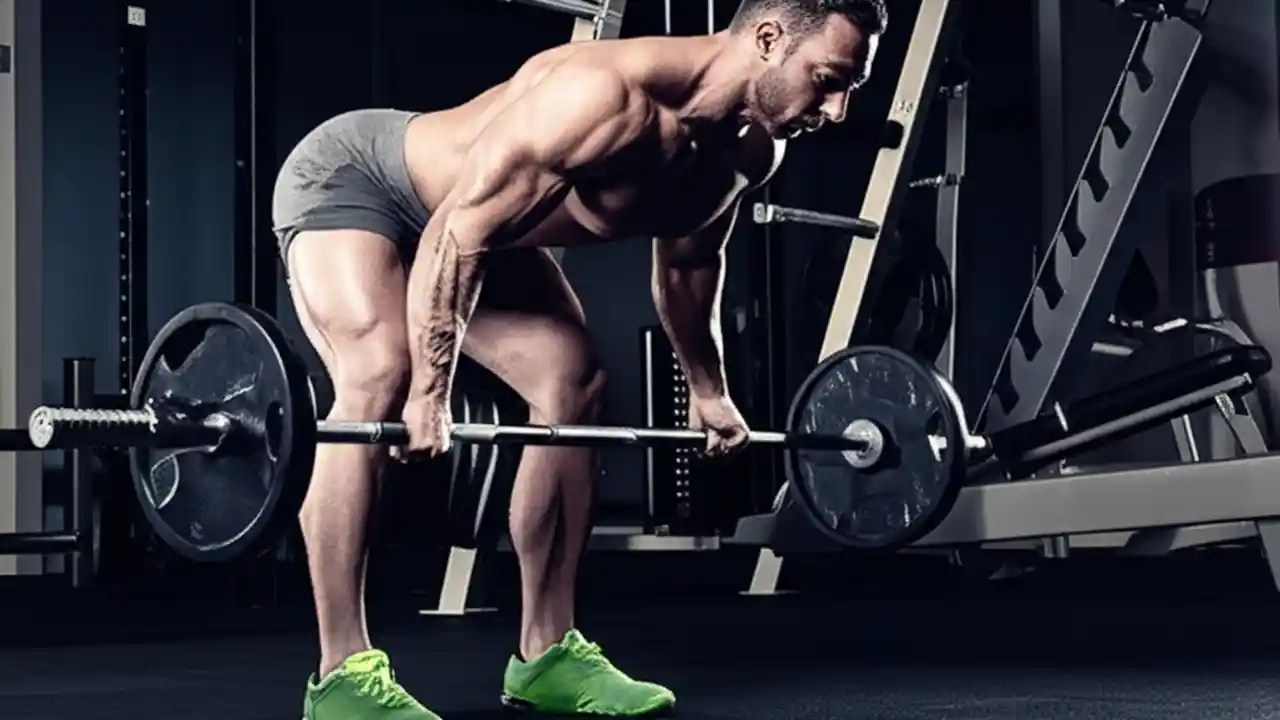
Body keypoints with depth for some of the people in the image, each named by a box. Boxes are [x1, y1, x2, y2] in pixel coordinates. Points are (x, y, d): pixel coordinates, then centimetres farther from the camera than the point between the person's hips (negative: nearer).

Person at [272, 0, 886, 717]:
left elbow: (687, 265, 10)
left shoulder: (749, 155, -11)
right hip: (349, 180, -9)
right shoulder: (611, 96, -39)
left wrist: (709, 390, 16)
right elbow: (458, 232, -36)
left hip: (477, 210, 9)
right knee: (381, 379, -28)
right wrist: (430, 395, -37)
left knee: (575, 386, 2)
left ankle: (547, 654, 9)